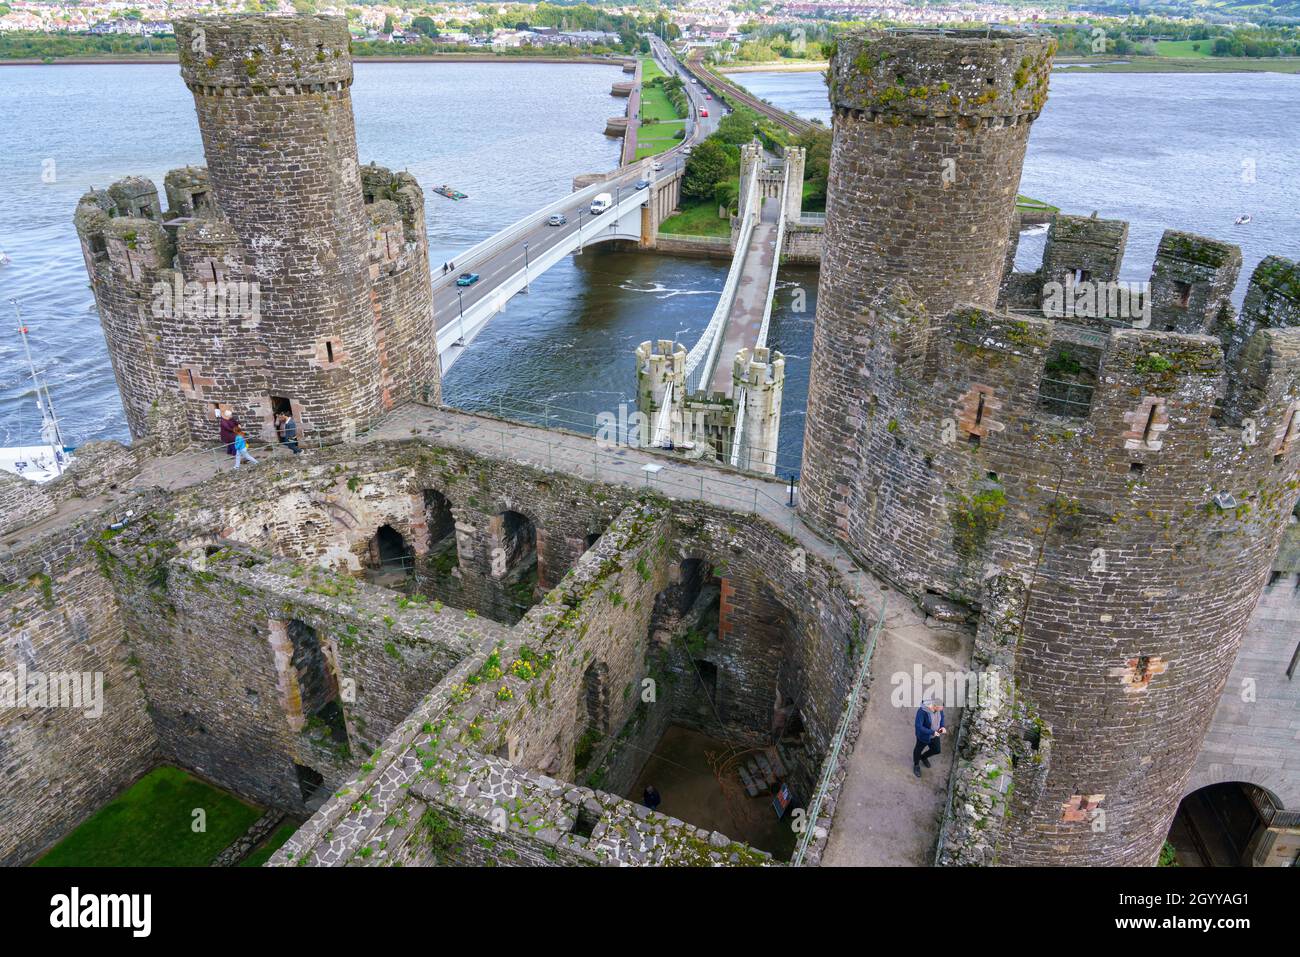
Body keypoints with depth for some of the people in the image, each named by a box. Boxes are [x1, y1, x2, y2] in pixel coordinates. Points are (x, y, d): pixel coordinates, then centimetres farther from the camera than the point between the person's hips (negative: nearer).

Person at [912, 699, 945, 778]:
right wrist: (932, 732, -31)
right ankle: (916, 765, 53)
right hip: (924, 736, -5)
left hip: (934, 734, 5)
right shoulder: (922, 711, -38)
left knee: (936, 750, 26)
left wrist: (942, 727, -14)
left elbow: (941, 716, 2)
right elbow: (918, 727, -33)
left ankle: (923, 757, 57)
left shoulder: (939, 707, -19)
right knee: (919, 750, 23)